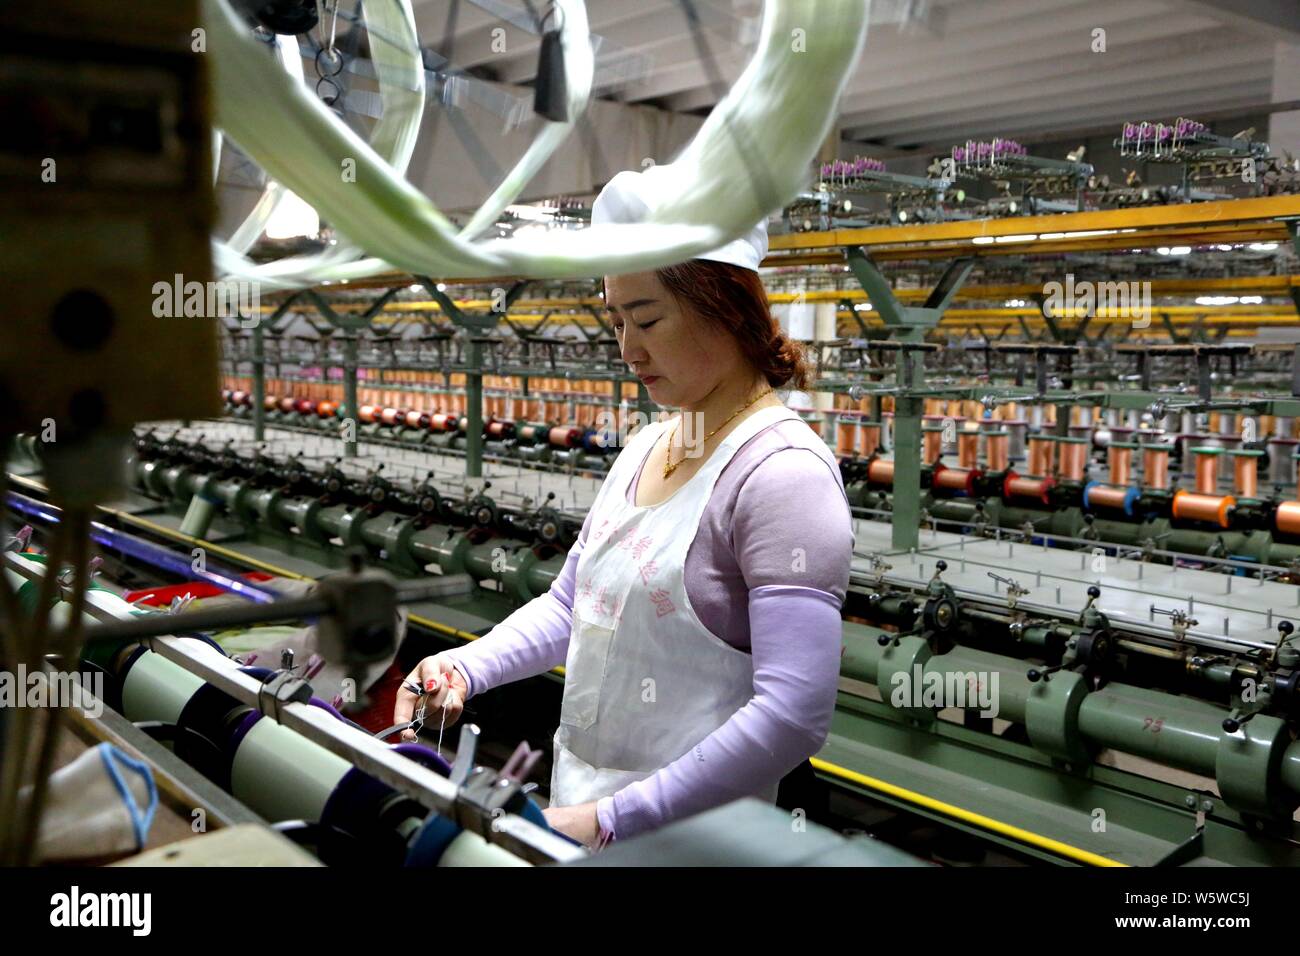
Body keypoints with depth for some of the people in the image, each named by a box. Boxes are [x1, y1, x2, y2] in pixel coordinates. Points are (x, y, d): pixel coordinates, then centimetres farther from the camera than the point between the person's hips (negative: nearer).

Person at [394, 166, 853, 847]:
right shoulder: (645, 448, 7)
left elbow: (793, 714, -27)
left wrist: (614, 819, -27)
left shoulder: (782, 472, -20)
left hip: (684, 834, -7)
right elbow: (571, 604, 13)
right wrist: (466, 668, -4)